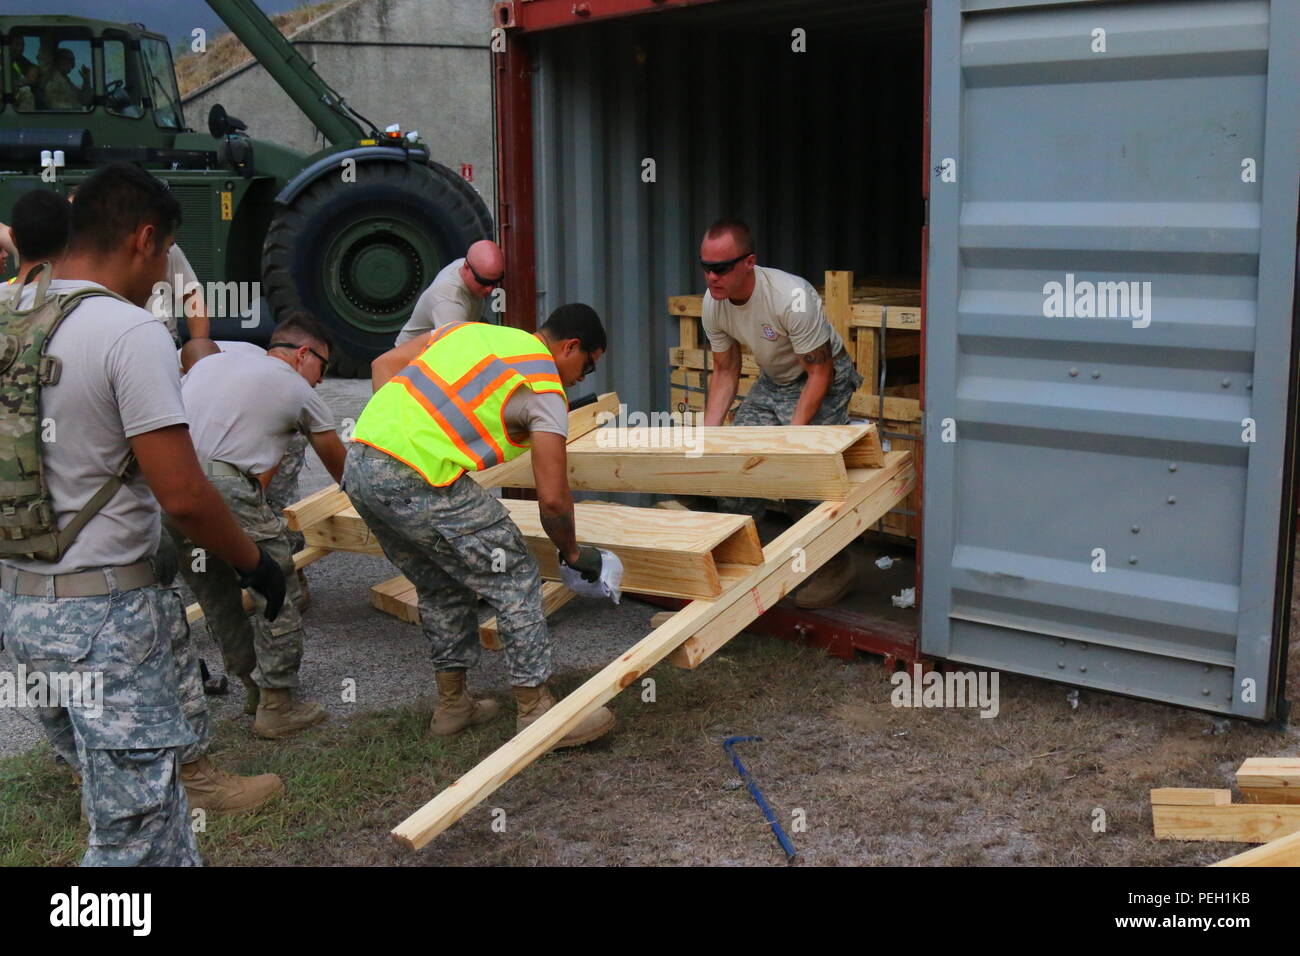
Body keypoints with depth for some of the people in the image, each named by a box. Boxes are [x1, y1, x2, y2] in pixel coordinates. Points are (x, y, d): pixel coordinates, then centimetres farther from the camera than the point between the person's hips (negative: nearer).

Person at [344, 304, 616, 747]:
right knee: (515, 578, 4)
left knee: (442, 586, 24)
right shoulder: (545, 390, 0)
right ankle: (536, 711, 9)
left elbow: (383, 364, 21)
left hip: (358, 464, 8)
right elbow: (552, 498, -4)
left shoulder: (472, 330, 21)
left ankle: (452, 705, 33)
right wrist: (572, 552, 13)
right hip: (418, 481, -8)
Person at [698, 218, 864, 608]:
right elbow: (725, 372, -1)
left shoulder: (792, 298, -35)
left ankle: (836, 566, 0)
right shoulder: (713, 304, -14)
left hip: (823, 379, -7)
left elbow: (820, 373, -27)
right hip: (772, 382, 7)